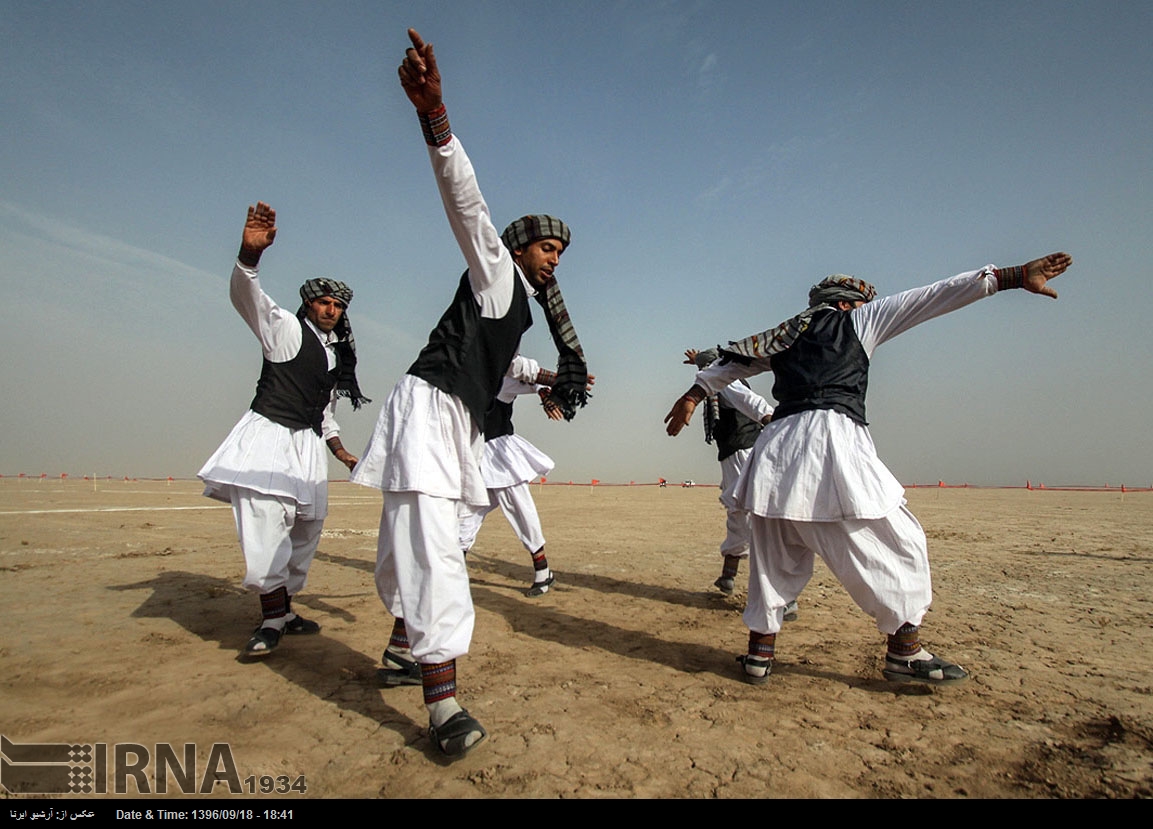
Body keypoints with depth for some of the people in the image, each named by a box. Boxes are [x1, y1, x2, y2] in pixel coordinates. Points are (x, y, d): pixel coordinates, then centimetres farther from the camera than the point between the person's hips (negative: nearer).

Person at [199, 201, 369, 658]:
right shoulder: (286, 328, 0)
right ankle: (273, 617, -8)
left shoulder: (337, 353, 17)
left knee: (305, 529, 7)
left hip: (307, 445, 7)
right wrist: (250, 254, -37)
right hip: (270, 434, -7)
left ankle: (282, 611, 20)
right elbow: (245, 294, -19)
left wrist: (339, 448, 22)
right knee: (264, 522, -18)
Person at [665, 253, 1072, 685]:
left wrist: (695, 394, 35)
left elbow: (735, 358, 28)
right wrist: (1014, 275, 18)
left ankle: (760, 652, 17)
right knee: (899, 542, 9)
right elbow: (937, 296, 14)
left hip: (776, 445, 6)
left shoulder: (785, 333, 26)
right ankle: (905, 651, 14)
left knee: (775, 556, 13)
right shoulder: (857, 320, 14)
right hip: (830, 438, -5)